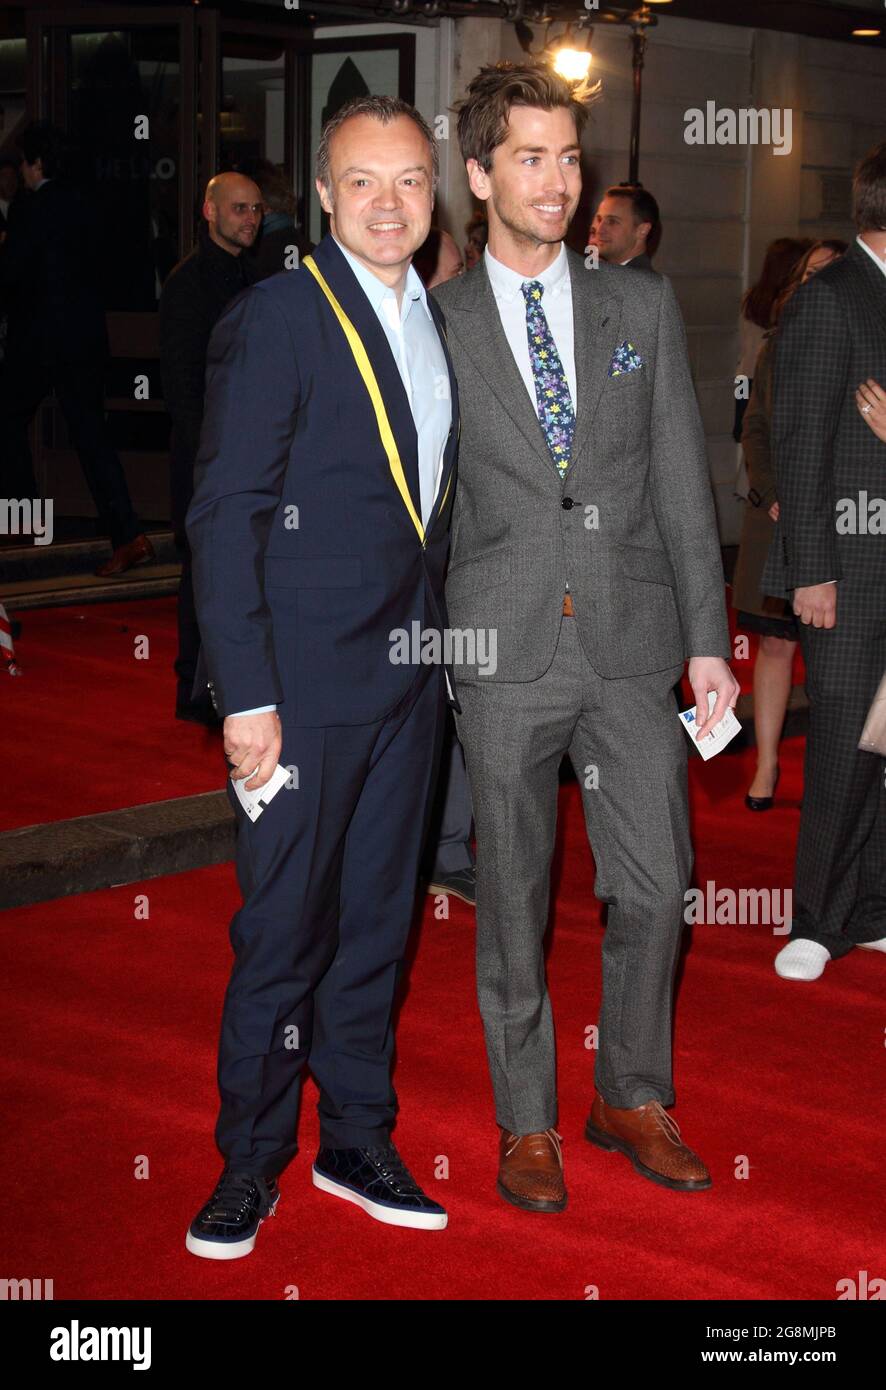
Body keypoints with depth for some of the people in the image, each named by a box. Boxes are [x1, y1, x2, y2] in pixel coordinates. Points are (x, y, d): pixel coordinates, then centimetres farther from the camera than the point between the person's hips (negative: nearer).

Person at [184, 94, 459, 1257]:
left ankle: (357, 1141, 27)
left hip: (412, 676, 6)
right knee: (283, 929, 2)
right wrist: (244, 694, -16)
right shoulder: (275, 318, -9)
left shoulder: (439, 319, 12)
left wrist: (442, 641, 8)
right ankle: (250, 1162, 18)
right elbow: (224, 516, -12)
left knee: (376, 919, 14)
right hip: (308, 678, -6)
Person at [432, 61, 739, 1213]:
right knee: (513, 894, 7)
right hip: (502, 651, -2)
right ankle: (527, 1124, 23)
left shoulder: (644, 307, 9)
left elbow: (682, 481, 7)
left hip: (632, 642, 2)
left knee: (656, 884, 4)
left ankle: (633, 1097, 25)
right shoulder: (435, 325, 3)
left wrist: (707, 638, 2)